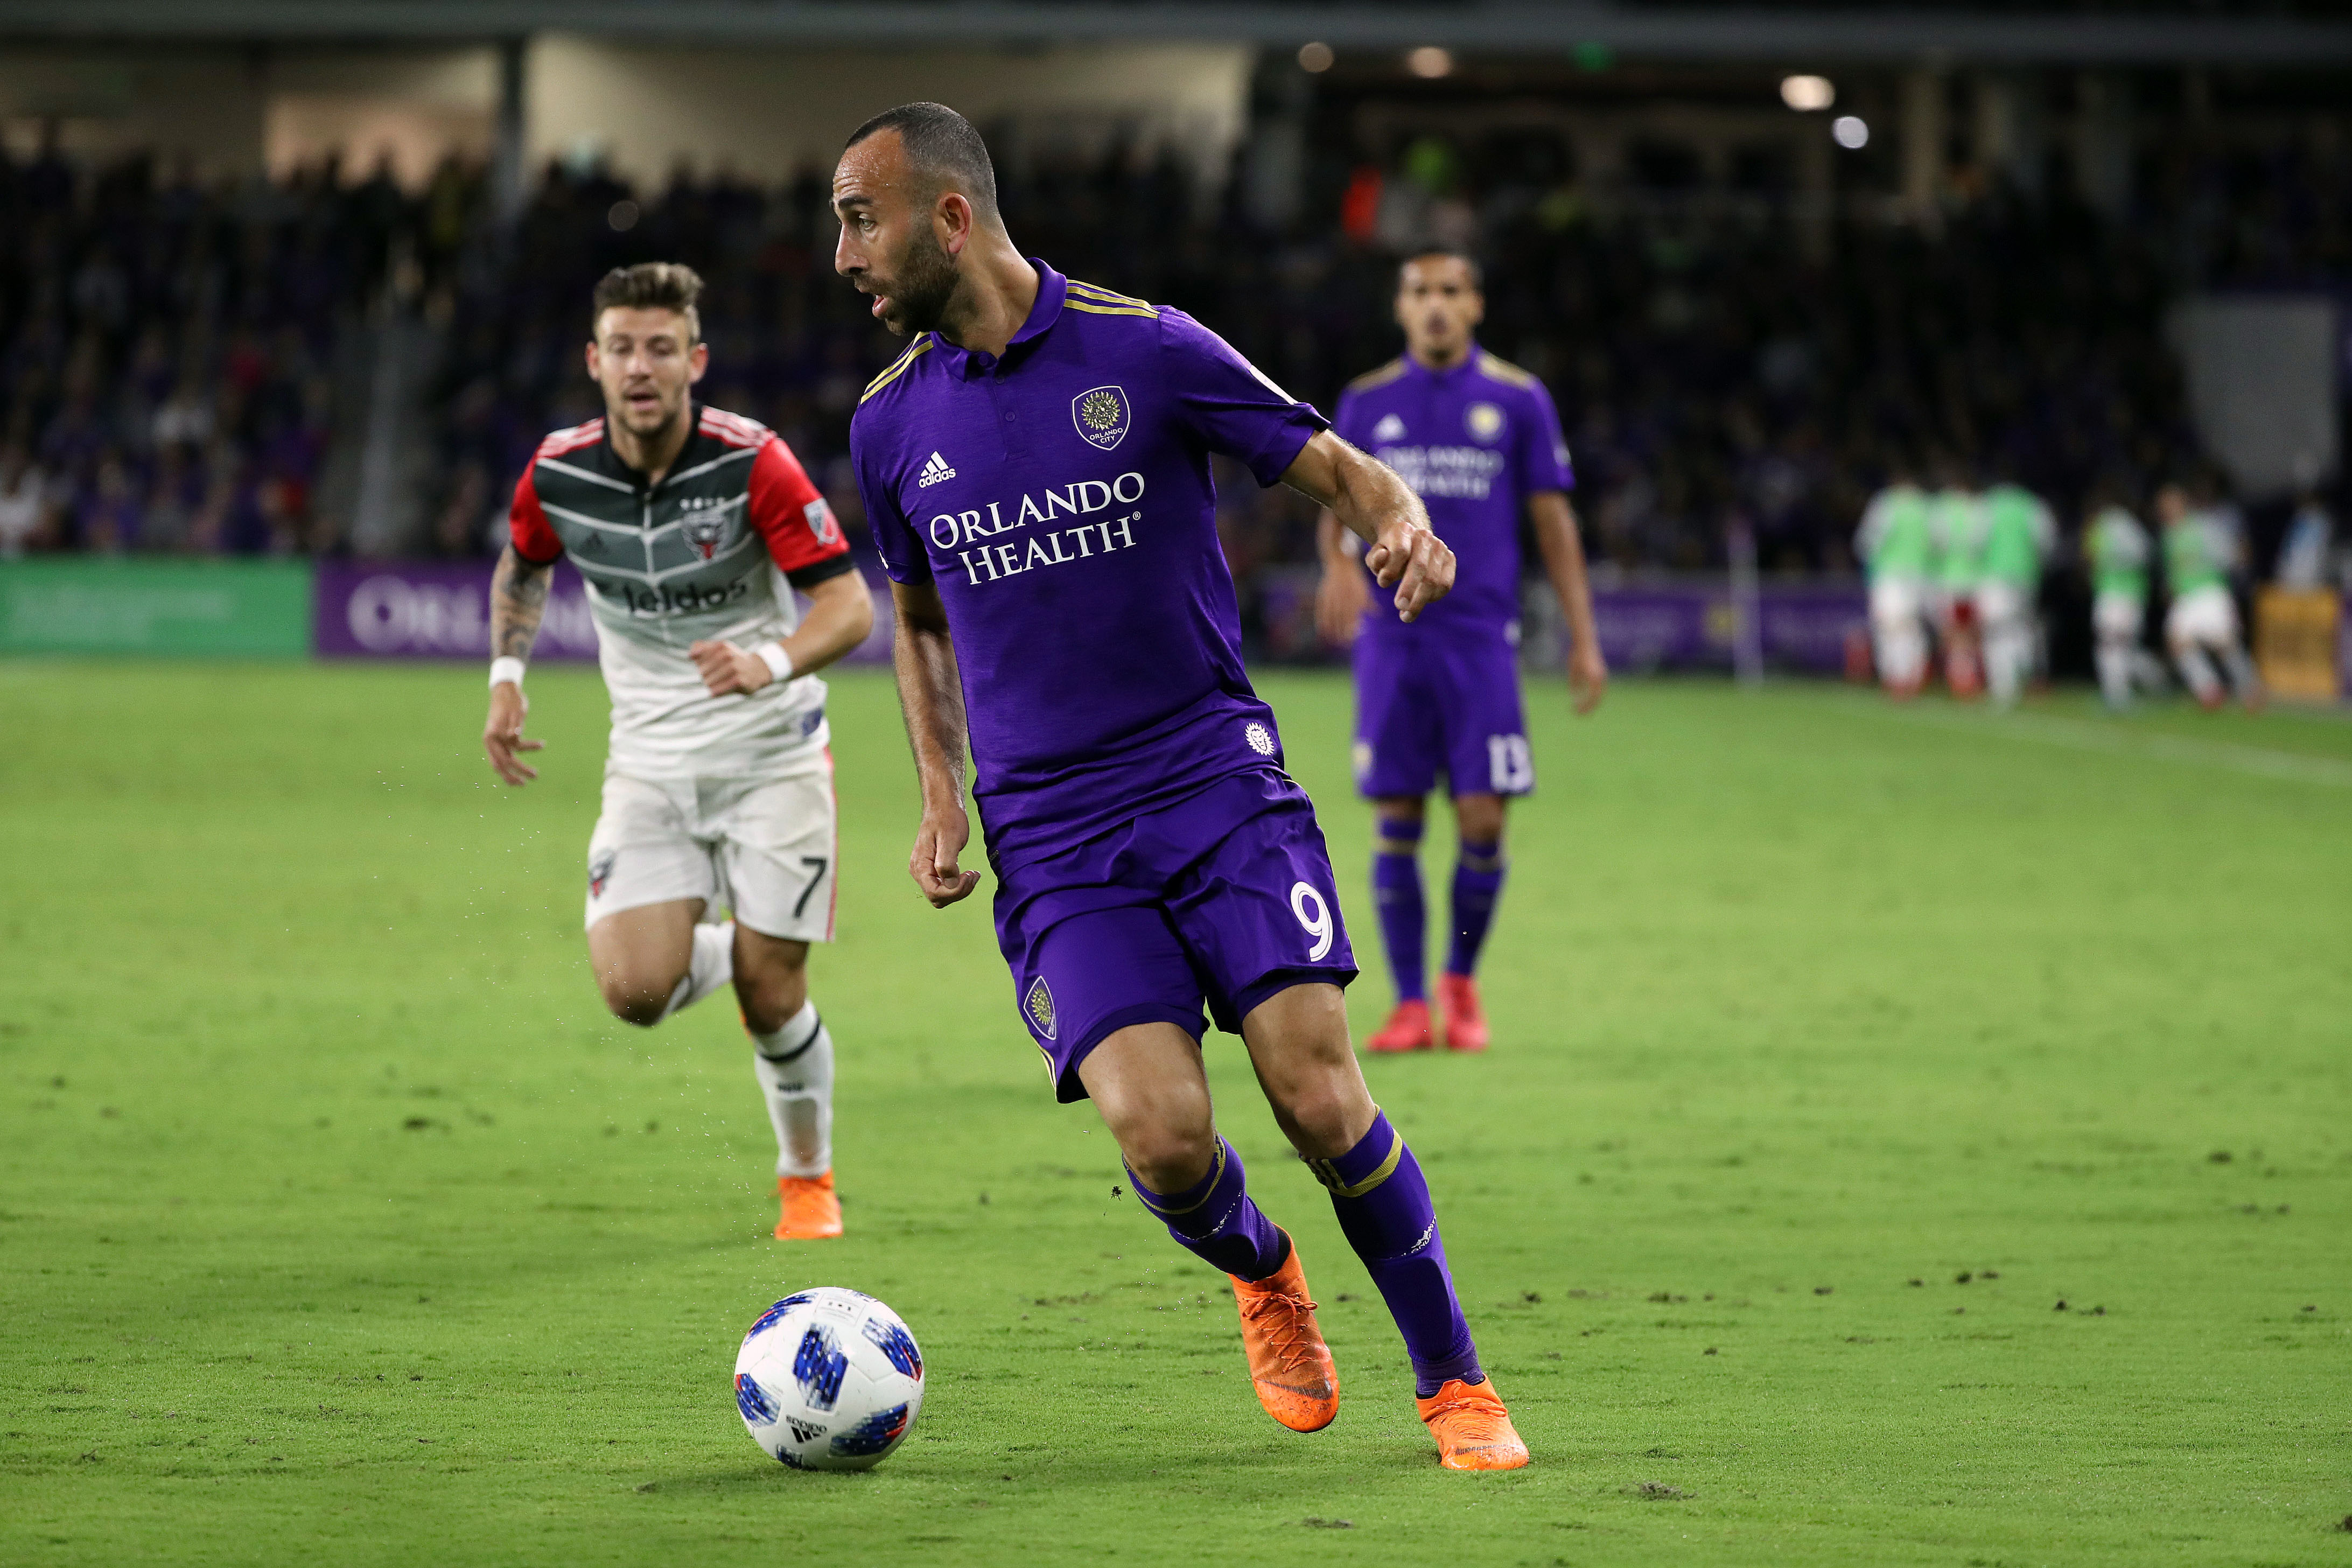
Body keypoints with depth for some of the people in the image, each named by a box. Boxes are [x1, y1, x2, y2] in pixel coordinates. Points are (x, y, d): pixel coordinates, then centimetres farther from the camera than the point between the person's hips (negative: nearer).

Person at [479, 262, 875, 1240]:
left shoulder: (751, 464, -18)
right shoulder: (558, 474, -7)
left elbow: (849, 605, -20)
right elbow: (522, 567, 16)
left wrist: (769, 663, -38)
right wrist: (506, 680, 4)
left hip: (771, 754, -3)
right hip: (650, 764, 3)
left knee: (770, 1000, -4)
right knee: (635, 991, -14)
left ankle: (809, 1176, 25)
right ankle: (722, 946, 23)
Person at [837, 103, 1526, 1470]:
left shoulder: (1146, 348, -4)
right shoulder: (894, 424, 7)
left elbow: (1336, 468, 1)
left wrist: (1405, 524, -22)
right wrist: (942, 794, 11)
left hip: (1216, 779, -2)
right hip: (1051, 837, 2)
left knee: (1317, 1090, -15)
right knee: (1161, 1135, -17)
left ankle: (1456, 1385, 5)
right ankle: (1260, 1272, 18)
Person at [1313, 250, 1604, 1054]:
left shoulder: (1517, 399, 5)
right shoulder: (1366, 402, 9)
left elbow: (1553, 520, 6)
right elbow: (1335, 510, 12)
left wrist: (1583, 638, 1)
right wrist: (1338, 563, -12)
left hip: (1480, 635, -1)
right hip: (1391, 634, 1)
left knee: (1483, 820, -6)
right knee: (1395, 822, -2)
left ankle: (1461, 981, 16)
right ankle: (1410, 1004, 5)